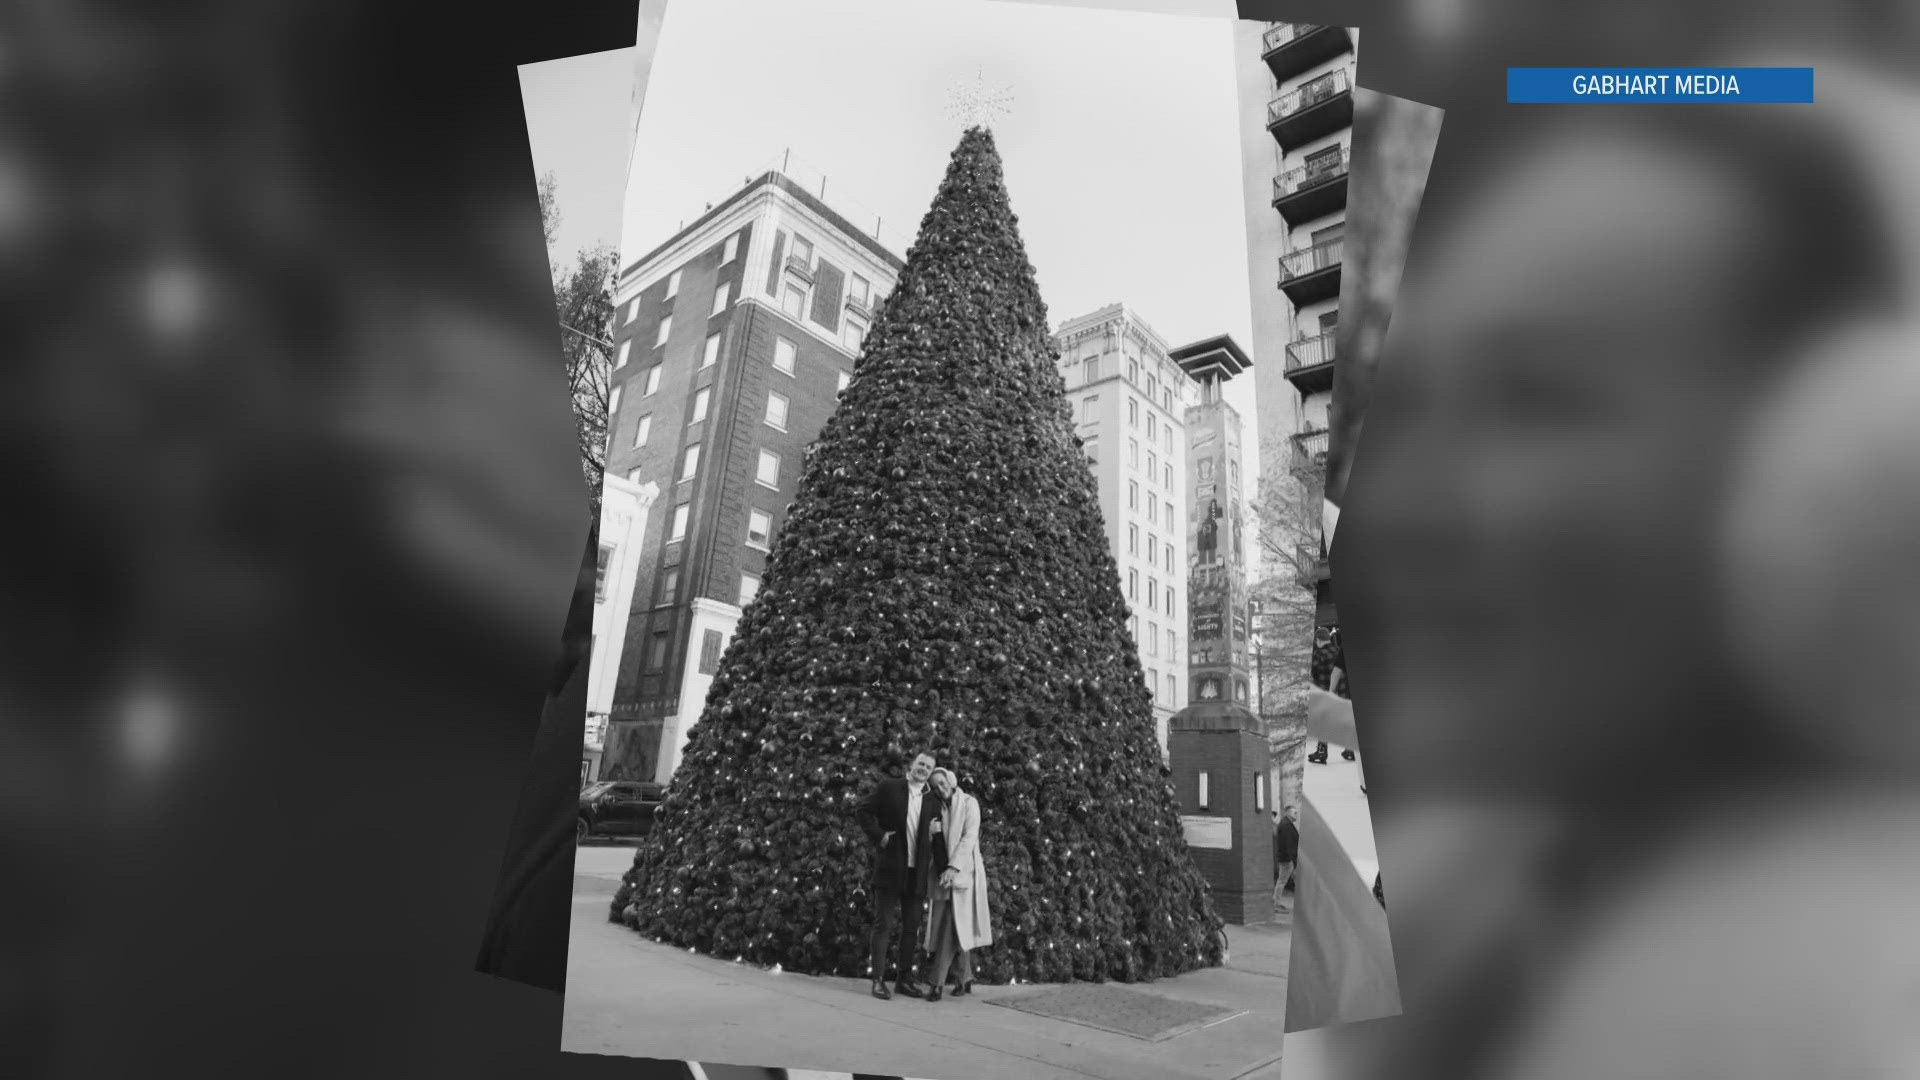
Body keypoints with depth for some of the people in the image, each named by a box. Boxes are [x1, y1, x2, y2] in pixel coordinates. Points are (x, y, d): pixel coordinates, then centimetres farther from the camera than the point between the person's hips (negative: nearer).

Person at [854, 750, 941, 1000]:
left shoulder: (932, 801, 9)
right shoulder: (888, 787, -1)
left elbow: (933, 834, 16)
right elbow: (862, 811, -2)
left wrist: (936, 830, -6)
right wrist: (879, 836, -10)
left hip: (916, 873, 4)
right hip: (890, 869, -4)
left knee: (911, 928, 10)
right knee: (884, 925, -1)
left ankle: (905, 979, 21)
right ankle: (878, 980, 7)